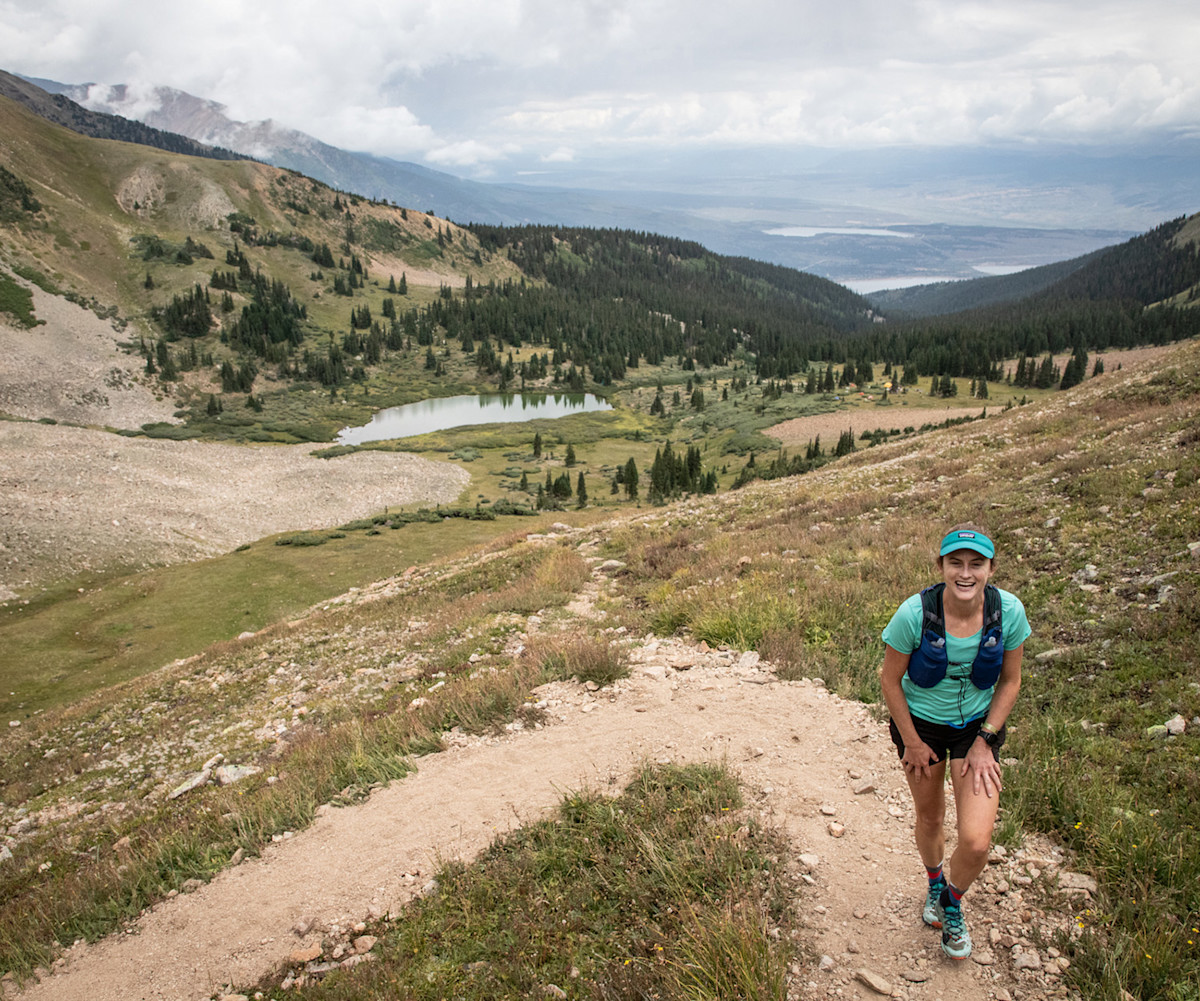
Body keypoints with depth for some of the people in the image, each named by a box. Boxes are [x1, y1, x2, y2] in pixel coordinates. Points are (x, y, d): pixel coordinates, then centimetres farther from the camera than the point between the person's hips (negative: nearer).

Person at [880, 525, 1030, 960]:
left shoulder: (1009, 611, -19)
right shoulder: (915, 613, -26)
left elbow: (1010, 681, -4)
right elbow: (891, 681, -12)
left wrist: (985, 742, -6)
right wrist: (912, 743, -6)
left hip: (977, 726, 1)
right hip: (920, 724, -1)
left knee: (976, 843, -8)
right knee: (929, 819, 18)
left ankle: (953, 901, 27)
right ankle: (935, 882, 53)